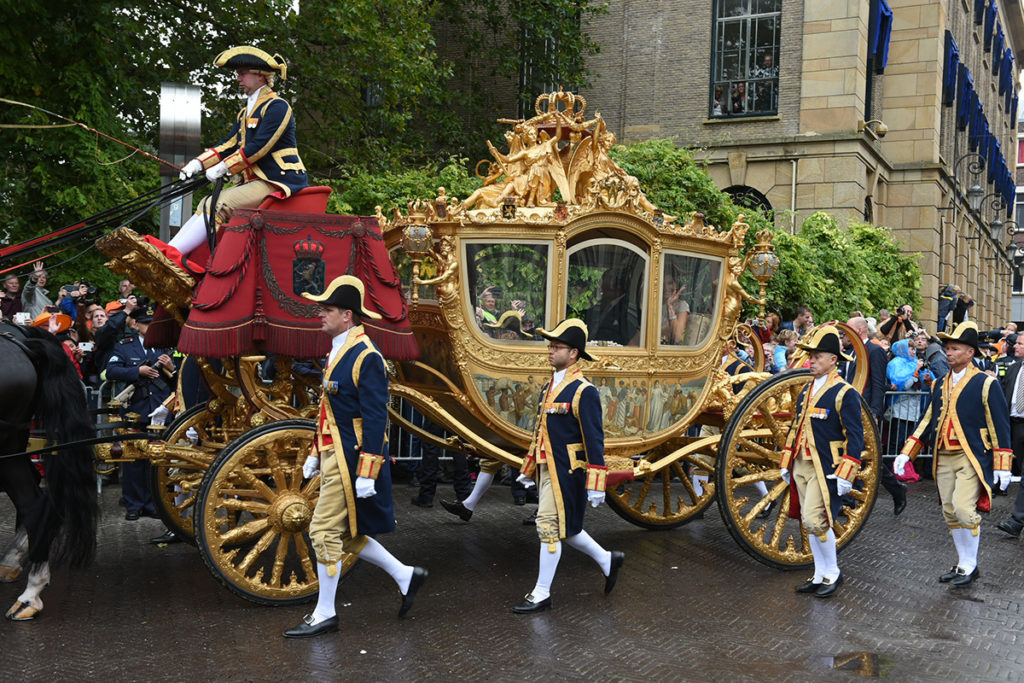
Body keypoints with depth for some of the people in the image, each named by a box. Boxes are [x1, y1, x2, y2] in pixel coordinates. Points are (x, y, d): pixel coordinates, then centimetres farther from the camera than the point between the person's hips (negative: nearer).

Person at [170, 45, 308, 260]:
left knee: (218, 206, -21)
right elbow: (229, 144, 15)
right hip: (256, 181, 9)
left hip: (278, 183, -9)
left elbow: (258, 146, -17)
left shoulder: (277, 107, -9)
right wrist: (198, 163, 0)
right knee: (206, 206, -2)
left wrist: (223, 168, -16)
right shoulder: (246, 112, 21)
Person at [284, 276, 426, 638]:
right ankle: (406, 576, 26)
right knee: (344, 533, 14)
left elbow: (375, 418, -20)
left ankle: (325, 614, 10)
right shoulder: (339, 351, 14)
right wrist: (316, 454, 21)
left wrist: (367, 473, -22)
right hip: (335, 457, 10)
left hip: (351, 459, -10)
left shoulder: (366, 356, -17)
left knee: (324, 531, -4)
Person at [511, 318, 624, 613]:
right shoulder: (550, 387, 12)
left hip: (566, 472, -9)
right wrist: (527, 470, 21)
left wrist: (595, 485, -18)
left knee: (549, 527, -4)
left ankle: (541, 595, 7)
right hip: (547, 470, 9)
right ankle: (608, 560, 35)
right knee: (562, 528, 16)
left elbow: (595, 440, -16)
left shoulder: (584, 391, -14)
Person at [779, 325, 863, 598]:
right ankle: (820, 576, 22)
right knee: (809, 523, 11)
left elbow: (855, 436, -12)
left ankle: (833, 573, 7)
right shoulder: (806, 390, 13)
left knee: (815, 520, -12)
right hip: (801, 466, 8)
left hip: (826, 469, -8)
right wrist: (786, 463, 17)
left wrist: (845, 474, -17)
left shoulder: (845, 393, -10)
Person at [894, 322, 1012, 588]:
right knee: (950, 513, 9)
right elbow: (928, 420, 16)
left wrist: (1002, 464, -10)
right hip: (943, 457, 6)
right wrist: (906, 453, 8)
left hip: (971, 458, -6)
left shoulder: (986, 384, -5)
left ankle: (970, 565, 1)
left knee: (964, 509, -16)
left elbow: (1000, 424, -6)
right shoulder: (940, 385, 13)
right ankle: (962, 564, 23)